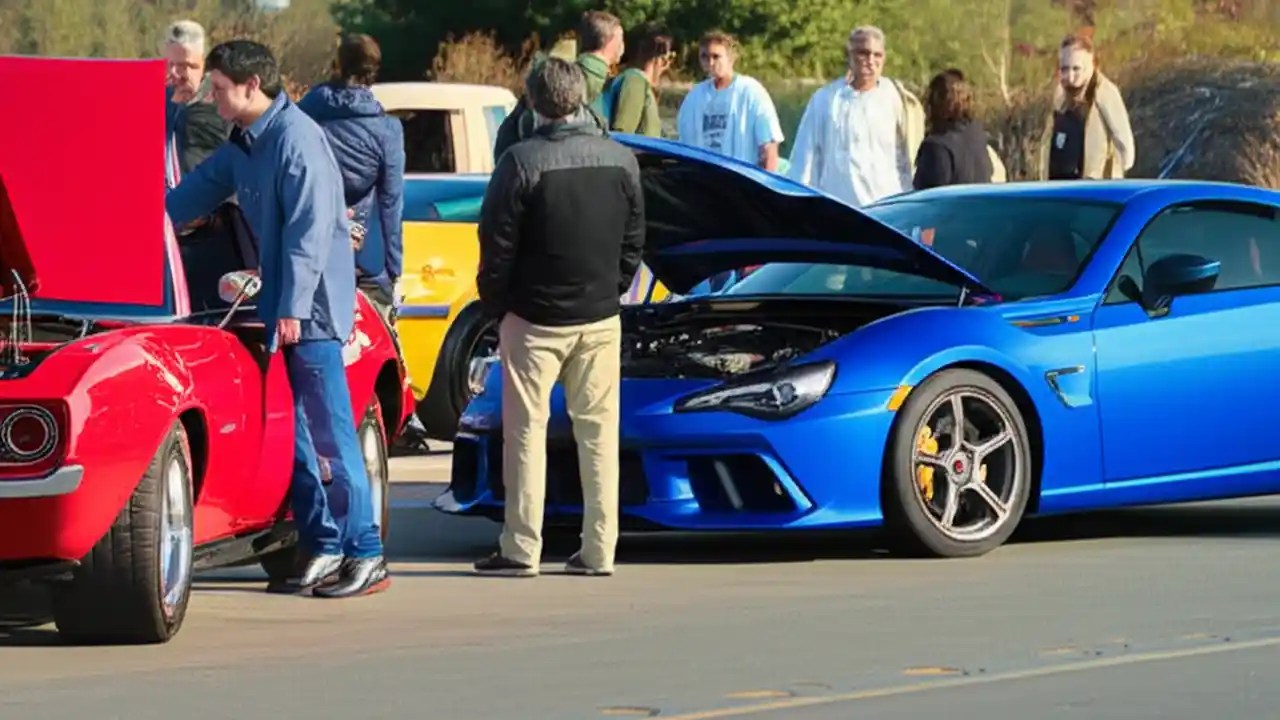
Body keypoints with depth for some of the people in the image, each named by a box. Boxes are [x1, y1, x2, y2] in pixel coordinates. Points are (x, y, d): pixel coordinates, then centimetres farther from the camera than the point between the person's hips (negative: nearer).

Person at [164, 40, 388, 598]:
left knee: (331, 433, -8)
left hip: (311, 312, -9)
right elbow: (194, 194, 24)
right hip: (278, 307, 9)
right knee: (289, 433, 9)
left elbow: (309, 231, -20)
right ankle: (324, 545, 15)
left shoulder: (296, 138, -16)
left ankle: (366, 555, -6)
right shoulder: (243, 145, 13)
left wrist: (294, 308, -22)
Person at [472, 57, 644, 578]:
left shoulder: (522, 162, -13)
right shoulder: (620, 160, 2)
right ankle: (599, 550, 8)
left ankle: (521, 549, 1)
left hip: (534, 319, -4)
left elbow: (498, 243, -9)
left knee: (526, 429, 2)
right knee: (599, 431, 8)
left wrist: (495, 304, 4)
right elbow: (634, 239, 9)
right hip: (601, 319, 4)